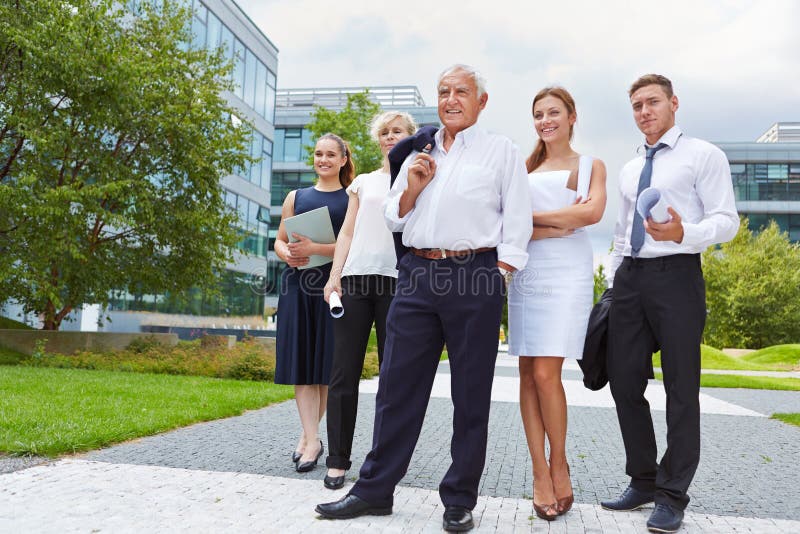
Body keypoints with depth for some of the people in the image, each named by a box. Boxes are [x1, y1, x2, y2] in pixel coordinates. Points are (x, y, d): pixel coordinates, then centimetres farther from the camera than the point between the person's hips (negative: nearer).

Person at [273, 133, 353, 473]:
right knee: (301, 361, -4)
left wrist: (316, 248, -17)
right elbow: (280, 240, 16)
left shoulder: (352, 199, 7)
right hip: (298, 283, 3)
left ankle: (308, 435, 13)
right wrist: (288, 255, -6)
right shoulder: (296, 197, 18)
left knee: (326, 362, -1)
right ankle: (312, 441, -1)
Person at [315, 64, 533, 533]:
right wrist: (412, 188, 0)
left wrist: (497, 282, -6)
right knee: (397, 384, 5)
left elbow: (517, 225, 2)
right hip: (417, 274, 4)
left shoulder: (502, 151, 7)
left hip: (475, 274, -3)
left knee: (471, 394, 3)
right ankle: (375, 489, 16)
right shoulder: (418, 154, 19)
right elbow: (394, 218, 19)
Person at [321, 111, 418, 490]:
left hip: (397, 280, -2)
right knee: (344, 372, -1)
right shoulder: (363, 182, 21)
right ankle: (338, 460, 6)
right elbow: (347, 232, 14)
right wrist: (334, 276, 4)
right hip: (356, 277, 2)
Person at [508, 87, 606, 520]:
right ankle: (540, 473, 7)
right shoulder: (524, 169, 16)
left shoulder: (591, 166, 12)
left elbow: (592, 212, -8)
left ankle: (559, 463, 10)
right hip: (526, 272, 3)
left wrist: (532, 217, -6)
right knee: (528, 373, -1)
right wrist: (558, 226, -10)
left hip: (567, 275, -3)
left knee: (546, 373, -11)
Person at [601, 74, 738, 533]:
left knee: (681, 389, 1)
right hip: (630, 278, 7)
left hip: (676, 275, -6)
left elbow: (727, 220, -8)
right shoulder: (629, 170, 19)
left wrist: (683, 234, -27)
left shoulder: (703, 156, 0)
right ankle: (643, 481, 24)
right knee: (625, 382, 8)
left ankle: (672, 496, 12)